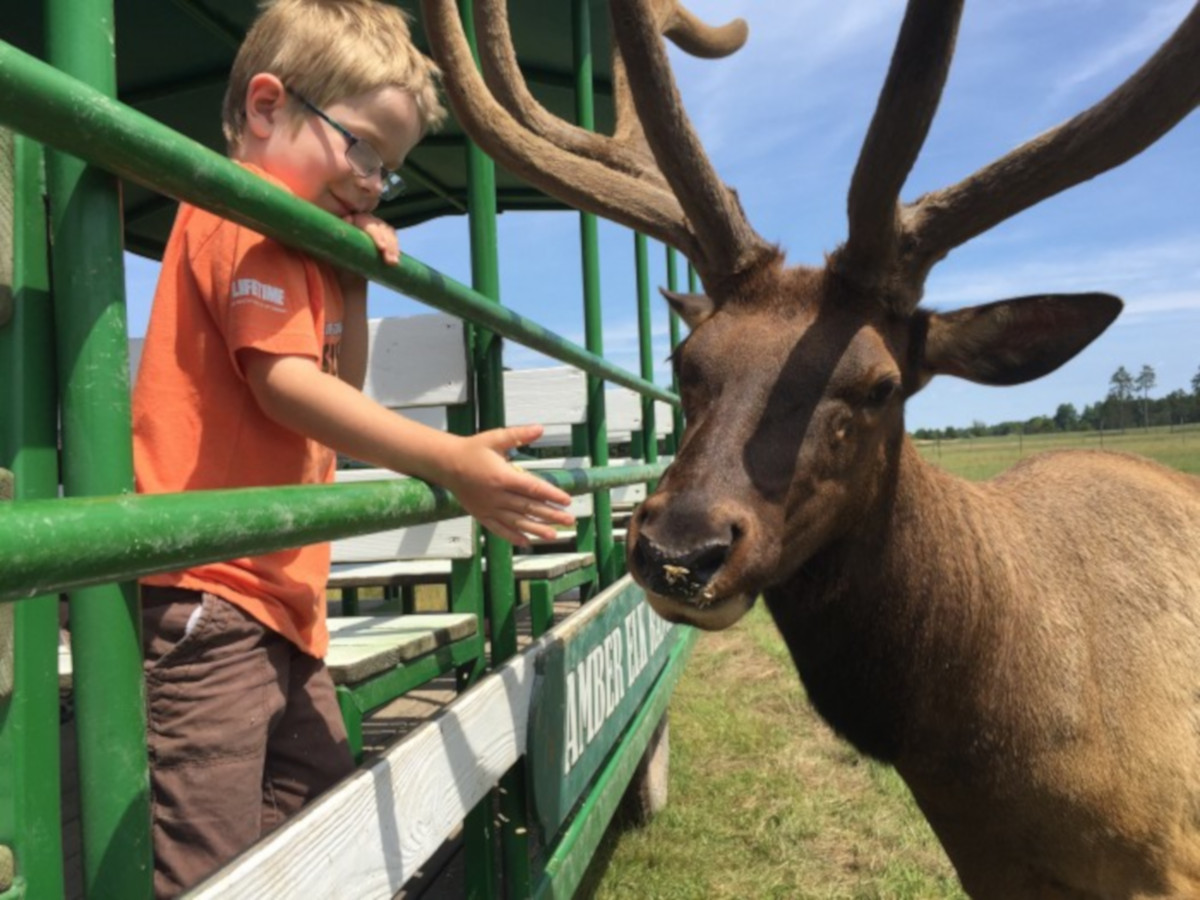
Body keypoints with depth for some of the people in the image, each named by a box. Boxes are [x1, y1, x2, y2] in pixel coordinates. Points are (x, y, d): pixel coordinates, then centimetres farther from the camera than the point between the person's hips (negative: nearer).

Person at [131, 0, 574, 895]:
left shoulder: (294, 239, 20)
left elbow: (344, 386, 22)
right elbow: (287, 383, -21)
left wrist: (356, 278, 10)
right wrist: (450, 461, -26)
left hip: (280, 600, 10)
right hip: (209, 595, -10)